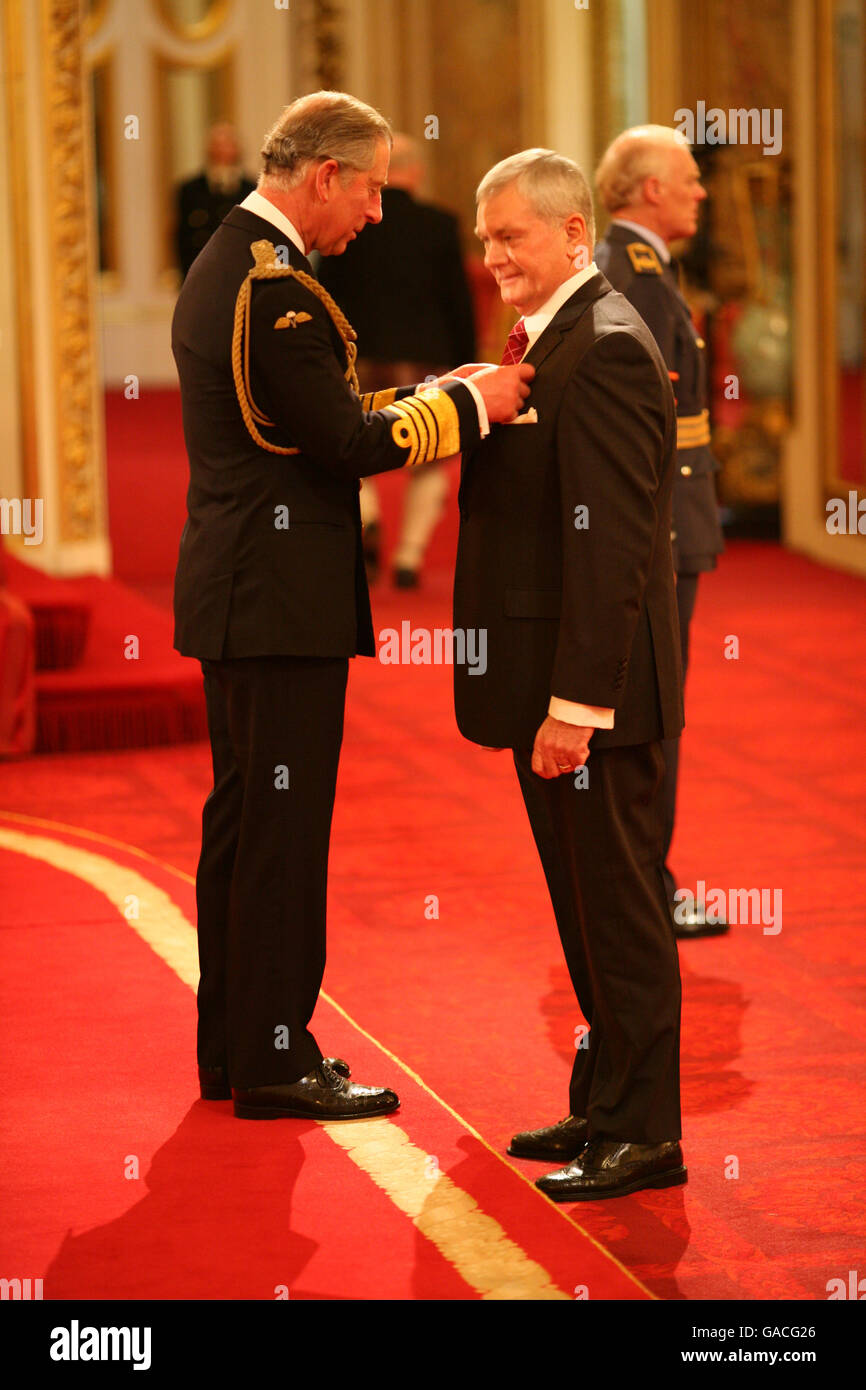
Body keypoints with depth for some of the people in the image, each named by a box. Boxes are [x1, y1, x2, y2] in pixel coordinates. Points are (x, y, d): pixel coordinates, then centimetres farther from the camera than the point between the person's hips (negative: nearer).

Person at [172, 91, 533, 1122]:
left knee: (241, 817, 16)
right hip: (282, 600, -11)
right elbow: (349, 445, -19)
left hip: (233, 594, 11)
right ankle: (275, 1059, 2)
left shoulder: (222, 266, 14)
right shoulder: (274, 286, -18)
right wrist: (467, 406, -10)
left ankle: (231, 1044, 24)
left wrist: (428, 400, 10)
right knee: (282, 828, -4)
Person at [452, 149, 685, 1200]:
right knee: (584, 909, 16)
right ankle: (603, 1106, 25)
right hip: (550, 681, 10)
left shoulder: (605, 347, -17)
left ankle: (644, 1133, 6)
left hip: (595, 688, -10)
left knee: (620, 908, -2)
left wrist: (574, 702, -23)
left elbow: (609, 542, -22)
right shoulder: (543, 342, 14)